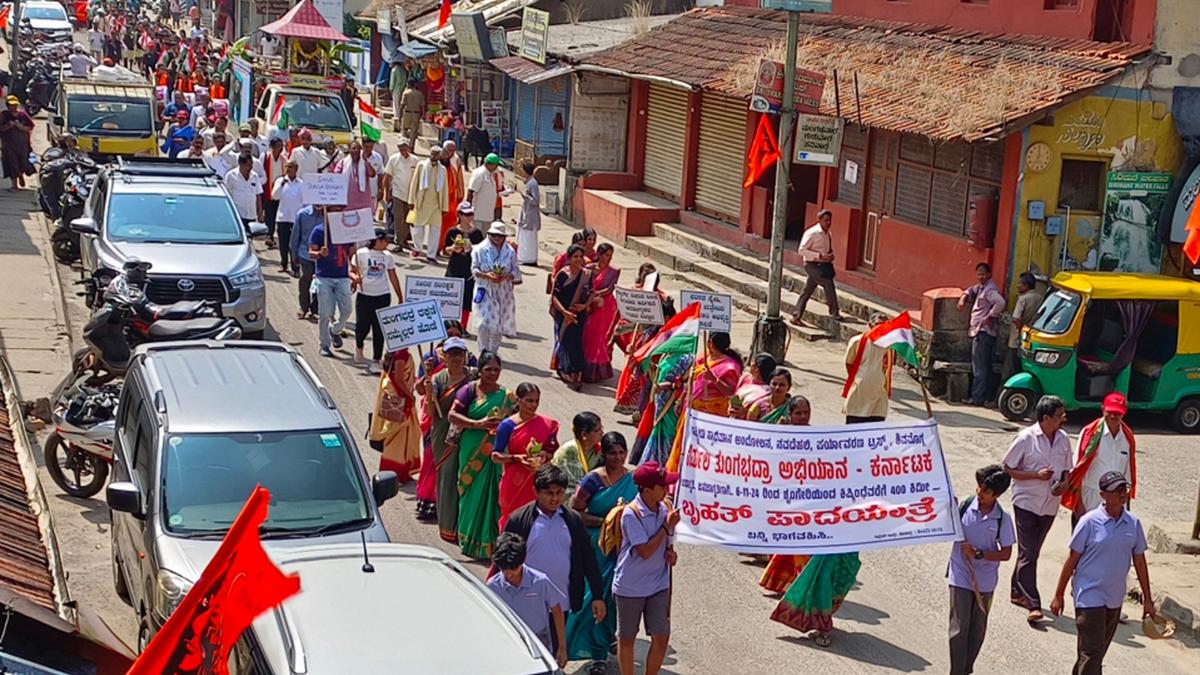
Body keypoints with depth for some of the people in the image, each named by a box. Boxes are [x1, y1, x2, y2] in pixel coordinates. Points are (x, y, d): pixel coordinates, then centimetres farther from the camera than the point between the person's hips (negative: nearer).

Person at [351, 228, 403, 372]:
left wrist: (400, 297, 13)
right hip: (364, 296, -2)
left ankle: (375, 362, 7)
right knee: (363, 326, 0)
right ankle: (359, 346, 35)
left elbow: (393, 278, 12)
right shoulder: (361, 254, -5)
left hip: (383, 296, 3)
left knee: (379, 330, 0)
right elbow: (352, 271, 0)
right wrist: (355, 277, -24)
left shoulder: (387, 256, 6)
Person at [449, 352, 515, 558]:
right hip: (472, 451, -1)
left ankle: (489, 542, 6)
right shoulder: (470, 390, 0)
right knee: (473, 493, 3)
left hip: (495, 453, 1)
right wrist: (478, 424, -18)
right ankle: (470, 541, 15)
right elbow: (453, 415, -8)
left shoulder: (506, 396, 7)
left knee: (493, 494, -2)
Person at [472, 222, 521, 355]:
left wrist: (505, 277, -15)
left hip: (503, 292, 3)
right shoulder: (480, 249, -1)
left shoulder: (510, 251, 5)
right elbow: (474, 269, 0)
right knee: (486, 321, -13)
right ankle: (483, 351, -4)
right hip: (485, 290, -3)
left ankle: (493, 352, 18)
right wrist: (486, 275, -18)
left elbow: (515, 271, 6)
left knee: (499, 323, 5)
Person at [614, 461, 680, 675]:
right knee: (626, 639, 11)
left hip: (658, 585, 5)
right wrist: (667, 527, -22)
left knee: (661, 637, 4)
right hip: (630, 587, -5)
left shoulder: (665, 506, -3)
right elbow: (645, 551, -23)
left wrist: (670, 551, -6)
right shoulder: (631, 514, -22)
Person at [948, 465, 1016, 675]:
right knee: (959, 628, -5)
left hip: (985, 581, 1)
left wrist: (978, 553, -19)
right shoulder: (963, 507, -9)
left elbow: (1006, 554, -6)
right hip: (960, 577, -1)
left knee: (977, 630, 14)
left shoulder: (1002, 519, -9)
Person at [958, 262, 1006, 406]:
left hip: (983, 332, -10)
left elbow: (1000, 302, -30)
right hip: (977, 331, 10)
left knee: (979, 367, -10)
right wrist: (964, 298, 14)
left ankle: (977, 398, -11)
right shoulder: (980, 287, 16)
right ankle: (985, 397, 16)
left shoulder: (990, 289, -13)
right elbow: (971, 291, 36)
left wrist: (991, 316, -18)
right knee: (984, 367, 12)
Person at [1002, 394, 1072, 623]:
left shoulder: (1063, 438, 3)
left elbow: (1066, 469, 14)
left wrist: (1065, 484, -8)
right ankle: (1033, 605, -9)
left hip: (1049, 506, 6)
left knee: (1032, 552, 16)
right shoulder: (1026, 438, -13)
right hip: (1026, 503, -6)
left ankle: (1018, 592, 31)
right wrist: (1036, 475, -20)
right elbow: (1006, 468, -9)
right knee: (1027, 554, -7)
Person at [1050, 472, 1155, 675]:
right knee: (1091, 652, -7)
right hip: (1090, 597, -5)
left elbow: (1139, 561, 10)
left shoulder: (1133, 523, 1)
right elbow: (1072, 559, -6)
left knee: (1098, 652, 16)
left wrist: (1147, 599, 12)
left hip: (1114, 599, 5)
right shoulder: (1090, 522, -12)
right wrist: (1058, 595, -4)